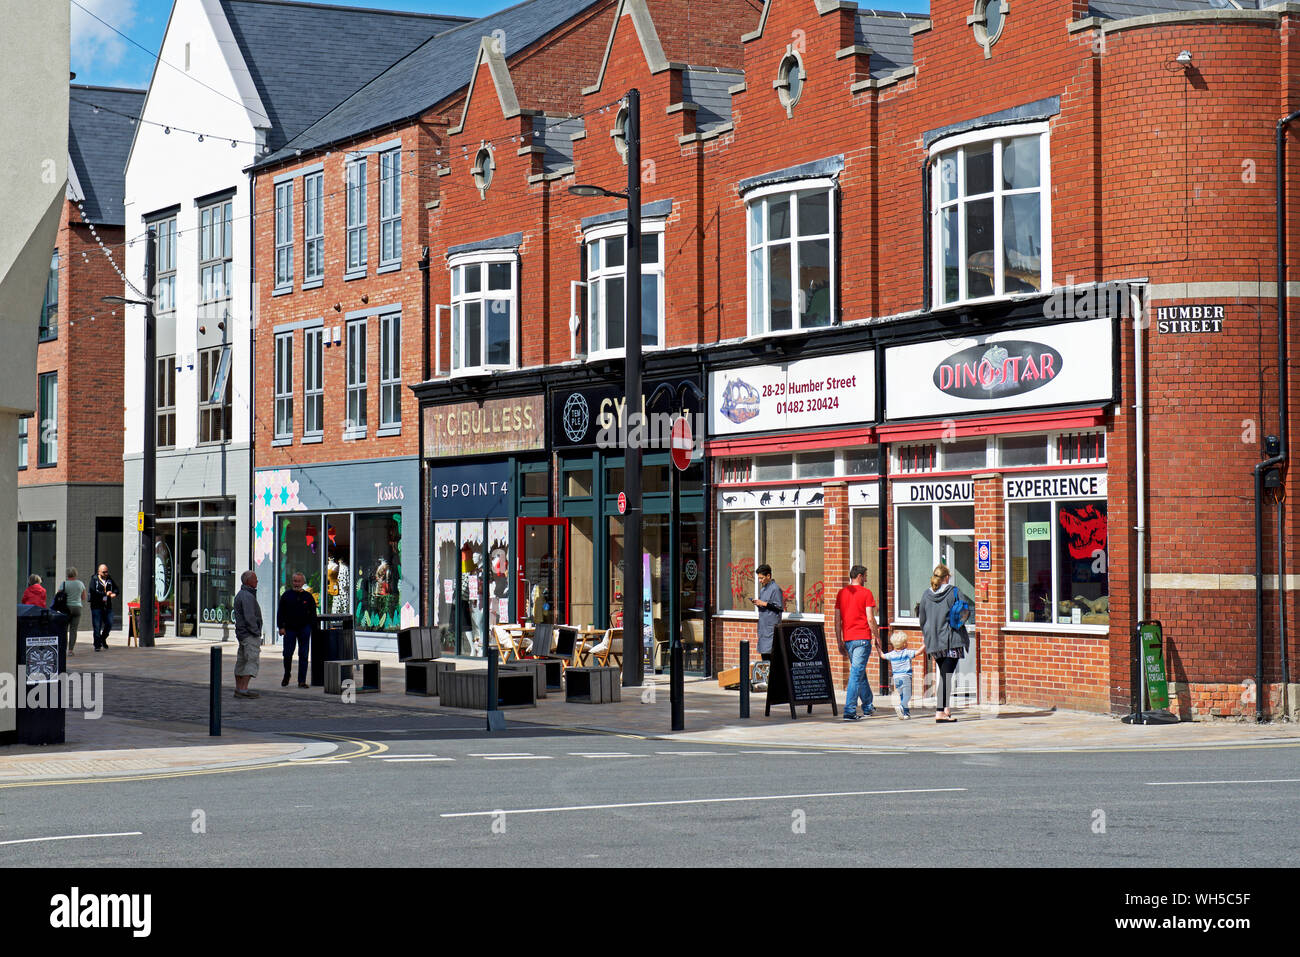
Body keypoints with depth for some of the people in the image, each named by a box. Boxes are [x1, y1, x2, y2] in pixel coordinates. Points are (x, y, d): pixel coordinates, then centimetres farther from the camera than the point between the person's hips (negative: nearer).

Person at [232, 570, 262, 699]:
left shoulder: (240, 594, 17)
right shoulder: (248, 596, -16)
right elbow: (249, 618, -22)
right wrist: (257, 633, -16)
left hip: (241, 633, 11)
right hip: (250, 635, -11)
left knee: (241, 661, 12)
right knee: (252, 661, -11)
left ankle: (238, 689, 15)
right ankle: (243, 689, -16)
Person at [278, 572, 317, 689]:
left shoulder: (308, 596, 6)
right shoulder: (286, 595, 4)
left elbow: (313, 614, 10)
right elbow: (280, 612, 4)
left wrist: (312, 628, 1)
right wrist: (281, 627, -5)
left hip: (304, 629, 0)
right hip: (289, 629, 0)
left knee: (303, 655, 0)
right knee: (287, 654, -1)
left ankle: (302, 681, 4)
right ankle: (286, 675, 24)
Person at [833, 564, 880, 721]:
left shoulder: (841, 593, 10)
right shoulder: (866, 593, -5)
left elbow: (837, 620, 9)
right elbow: (870, 619, -9)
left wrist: (840, 642, 14)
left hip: (848, 639, 6)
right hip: (862, 638, -6)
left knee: (860, 673, 18)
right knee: (856, 674, -7)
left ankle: (868, 707, 27)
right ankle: (849, 711, -12)